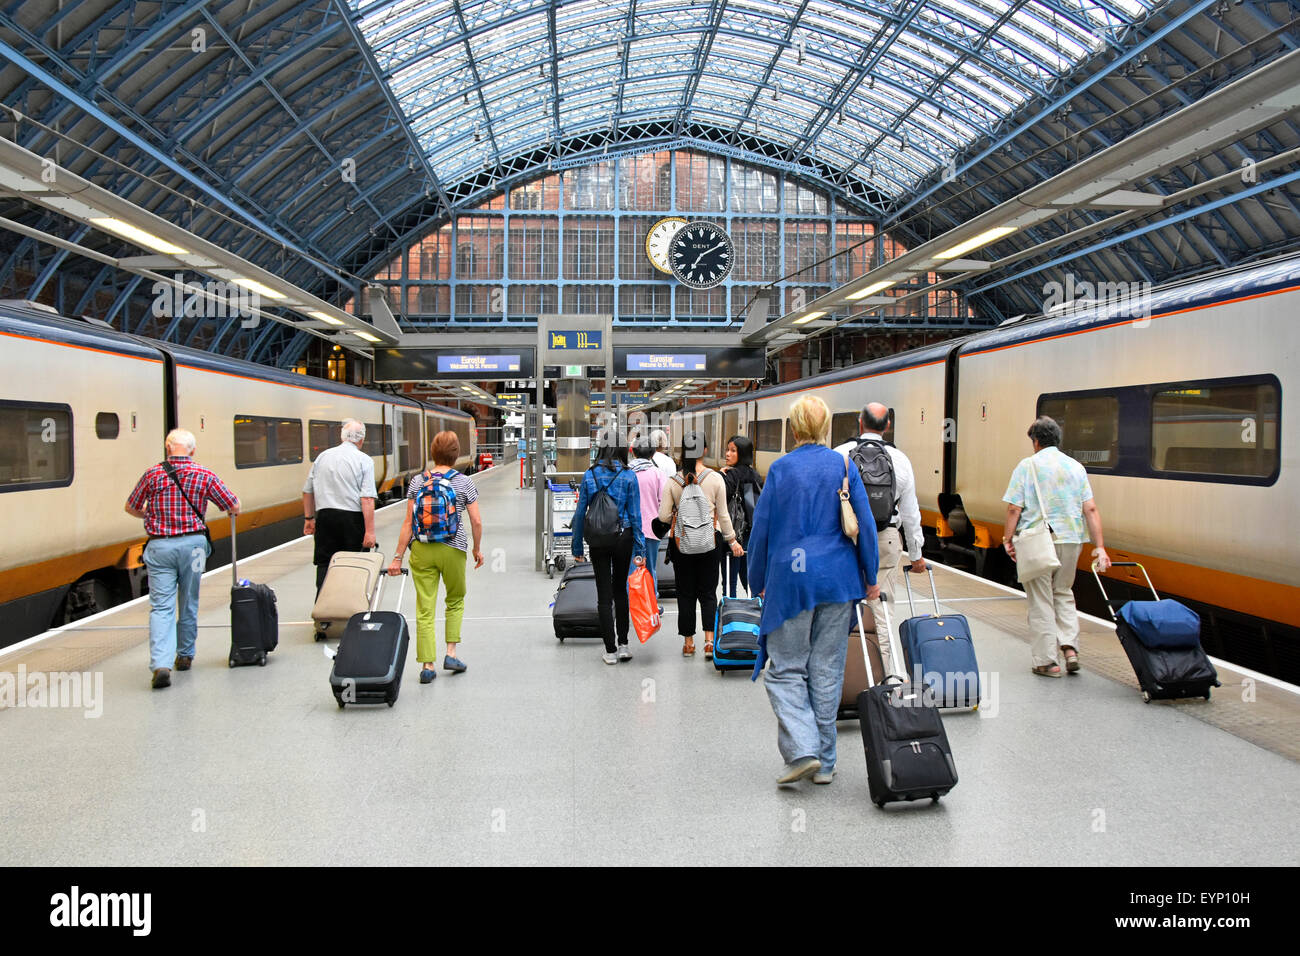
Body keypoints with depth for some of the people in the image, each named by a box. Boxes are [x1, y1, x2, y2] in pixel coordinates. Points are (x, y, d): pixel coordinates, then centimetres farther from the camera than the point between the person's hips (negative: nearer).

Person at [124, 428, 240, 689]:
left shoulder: (152, 475, -1)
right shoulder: (204, 476, -3)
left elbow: (131, 508, 12)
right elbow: (234, 506, 1)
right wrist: (232, 509, 25)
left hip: (159, 547, -1)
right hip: (192, 544, 1)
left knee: (161, 606, -2)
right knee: (189, 604, 16)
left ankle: (161, 664, -15)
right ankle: (184, 655, 28)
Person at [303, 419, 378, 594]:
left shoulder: (322, 456, 10)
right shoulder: (364, 460, -5)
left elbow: (307, 491, 15)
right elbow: (367, 499, -13)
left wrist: (309, 518, 24)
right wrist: (370, 531, -14)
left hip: (325, 516, 4)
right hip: (353, 519, -4)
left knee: (324, 566, 8)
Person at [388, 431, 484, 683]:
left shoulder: (417, 481, 2)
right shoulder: (464, 482, -3)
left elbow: (409, 523, 0)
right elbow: (476, 522, -4)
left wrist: (398, 557, 4)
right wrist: (478, 549, 11)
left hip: (422, 550, 1)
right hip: (453, 549, -1)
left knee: (425, 610, 6)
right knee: (455, 601, 21)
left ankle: (428, 665, 6)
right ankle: (451, 654, 15)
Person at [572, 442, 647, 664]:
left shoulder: (589, 475, 0)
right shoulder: (628, 476, -4)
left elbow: (580, 513, 1)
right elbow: (635, 515, -6)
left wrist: (577, 548, 7)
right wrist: (639, 550, -2)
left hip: (597, 540, 0)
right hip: (622, 537, 0)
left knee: (604, 594, 6)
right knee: (620, 589, 16)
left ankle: (610, 650, 8)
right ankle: (623, 644, 14)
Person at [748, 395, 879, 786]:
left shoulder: (781, 468, -3)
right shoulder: (844, 466, 1)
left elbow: (761, 529, 0)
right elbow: (865, 524, 1)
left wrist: (759, 582, 10)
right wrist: (870, 578, 10)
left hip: (790, 579, -2)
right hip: (837, 579, 2)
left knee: (786, 670, 9)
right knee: (827, 672, 10)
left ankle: (803, 751, -6)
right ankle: (824, 763, 17)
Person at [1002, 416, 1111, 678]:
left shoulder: (1028, 465, -4)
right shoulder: (1076, 467, 8)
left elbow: (1014, 508, -9)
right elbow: (1090, 509, 3)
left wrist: (1007, 539, 1)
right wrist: (1099, 546, 4)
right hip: (1071, 539, 4)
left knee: (1040, 601, 5)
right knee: (1063, 595, 21)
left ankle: (1047, 661, 8)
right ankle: (1070, 649, 7)